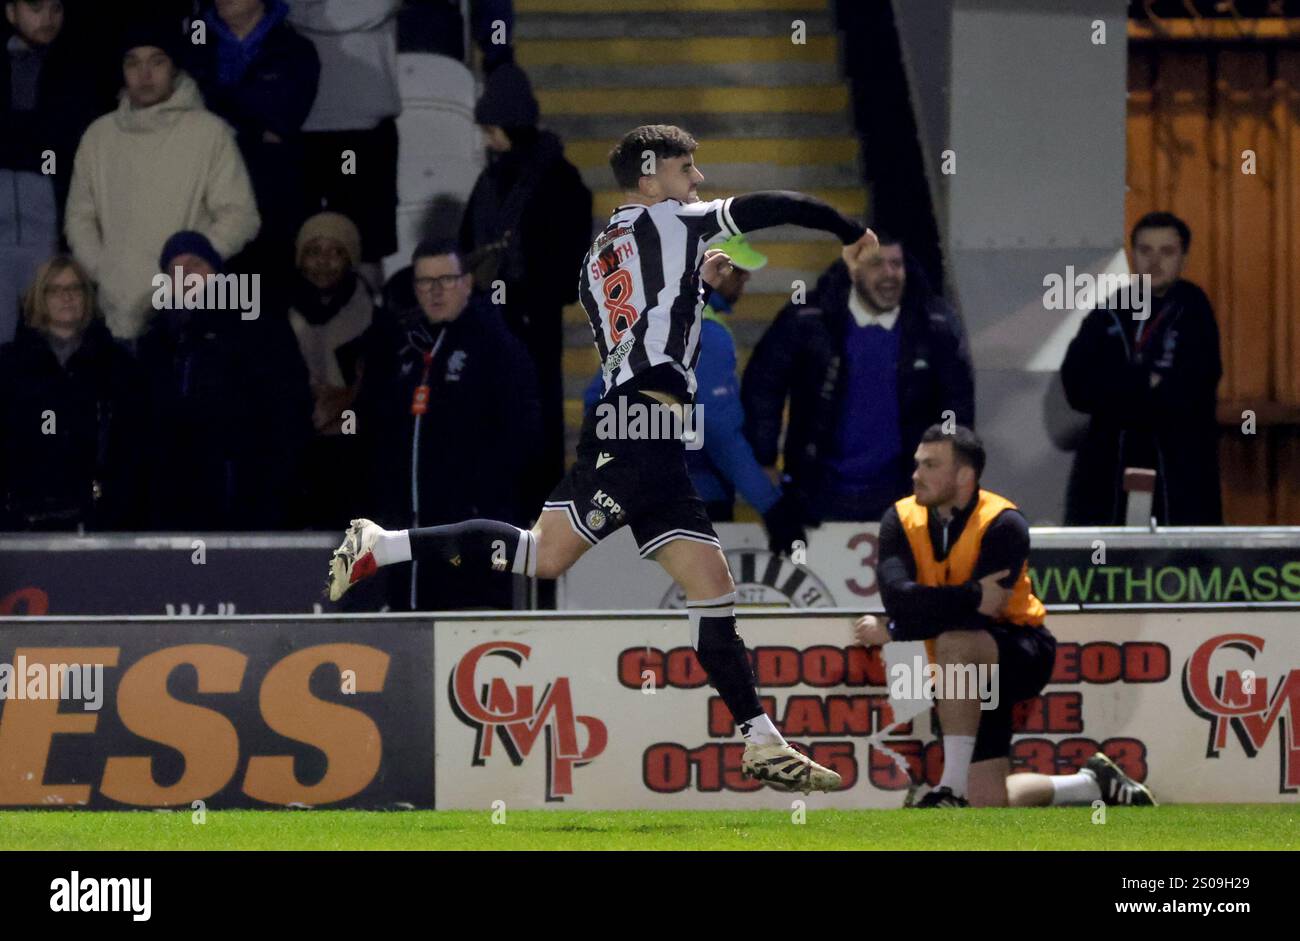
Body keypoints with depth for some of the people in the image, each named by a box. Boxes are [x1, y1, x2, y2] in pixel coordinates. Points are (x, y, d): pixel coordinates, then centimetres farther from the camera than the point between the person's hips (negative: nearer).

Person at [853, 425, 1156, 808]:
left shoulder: (1002, 524, -18)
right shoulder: (902, 520, -4)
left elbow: (987, 611, -27)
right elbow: (897, 597, -20)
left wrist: (894, 630, -25)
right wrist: (973, 595, -30)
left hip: (1022, 653, -5)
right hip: (964, 670, 5)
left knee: (955, 643, -39)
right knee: (989, 803, 0)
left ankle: (952, 790, -32)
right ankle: (1093, 784, 28)